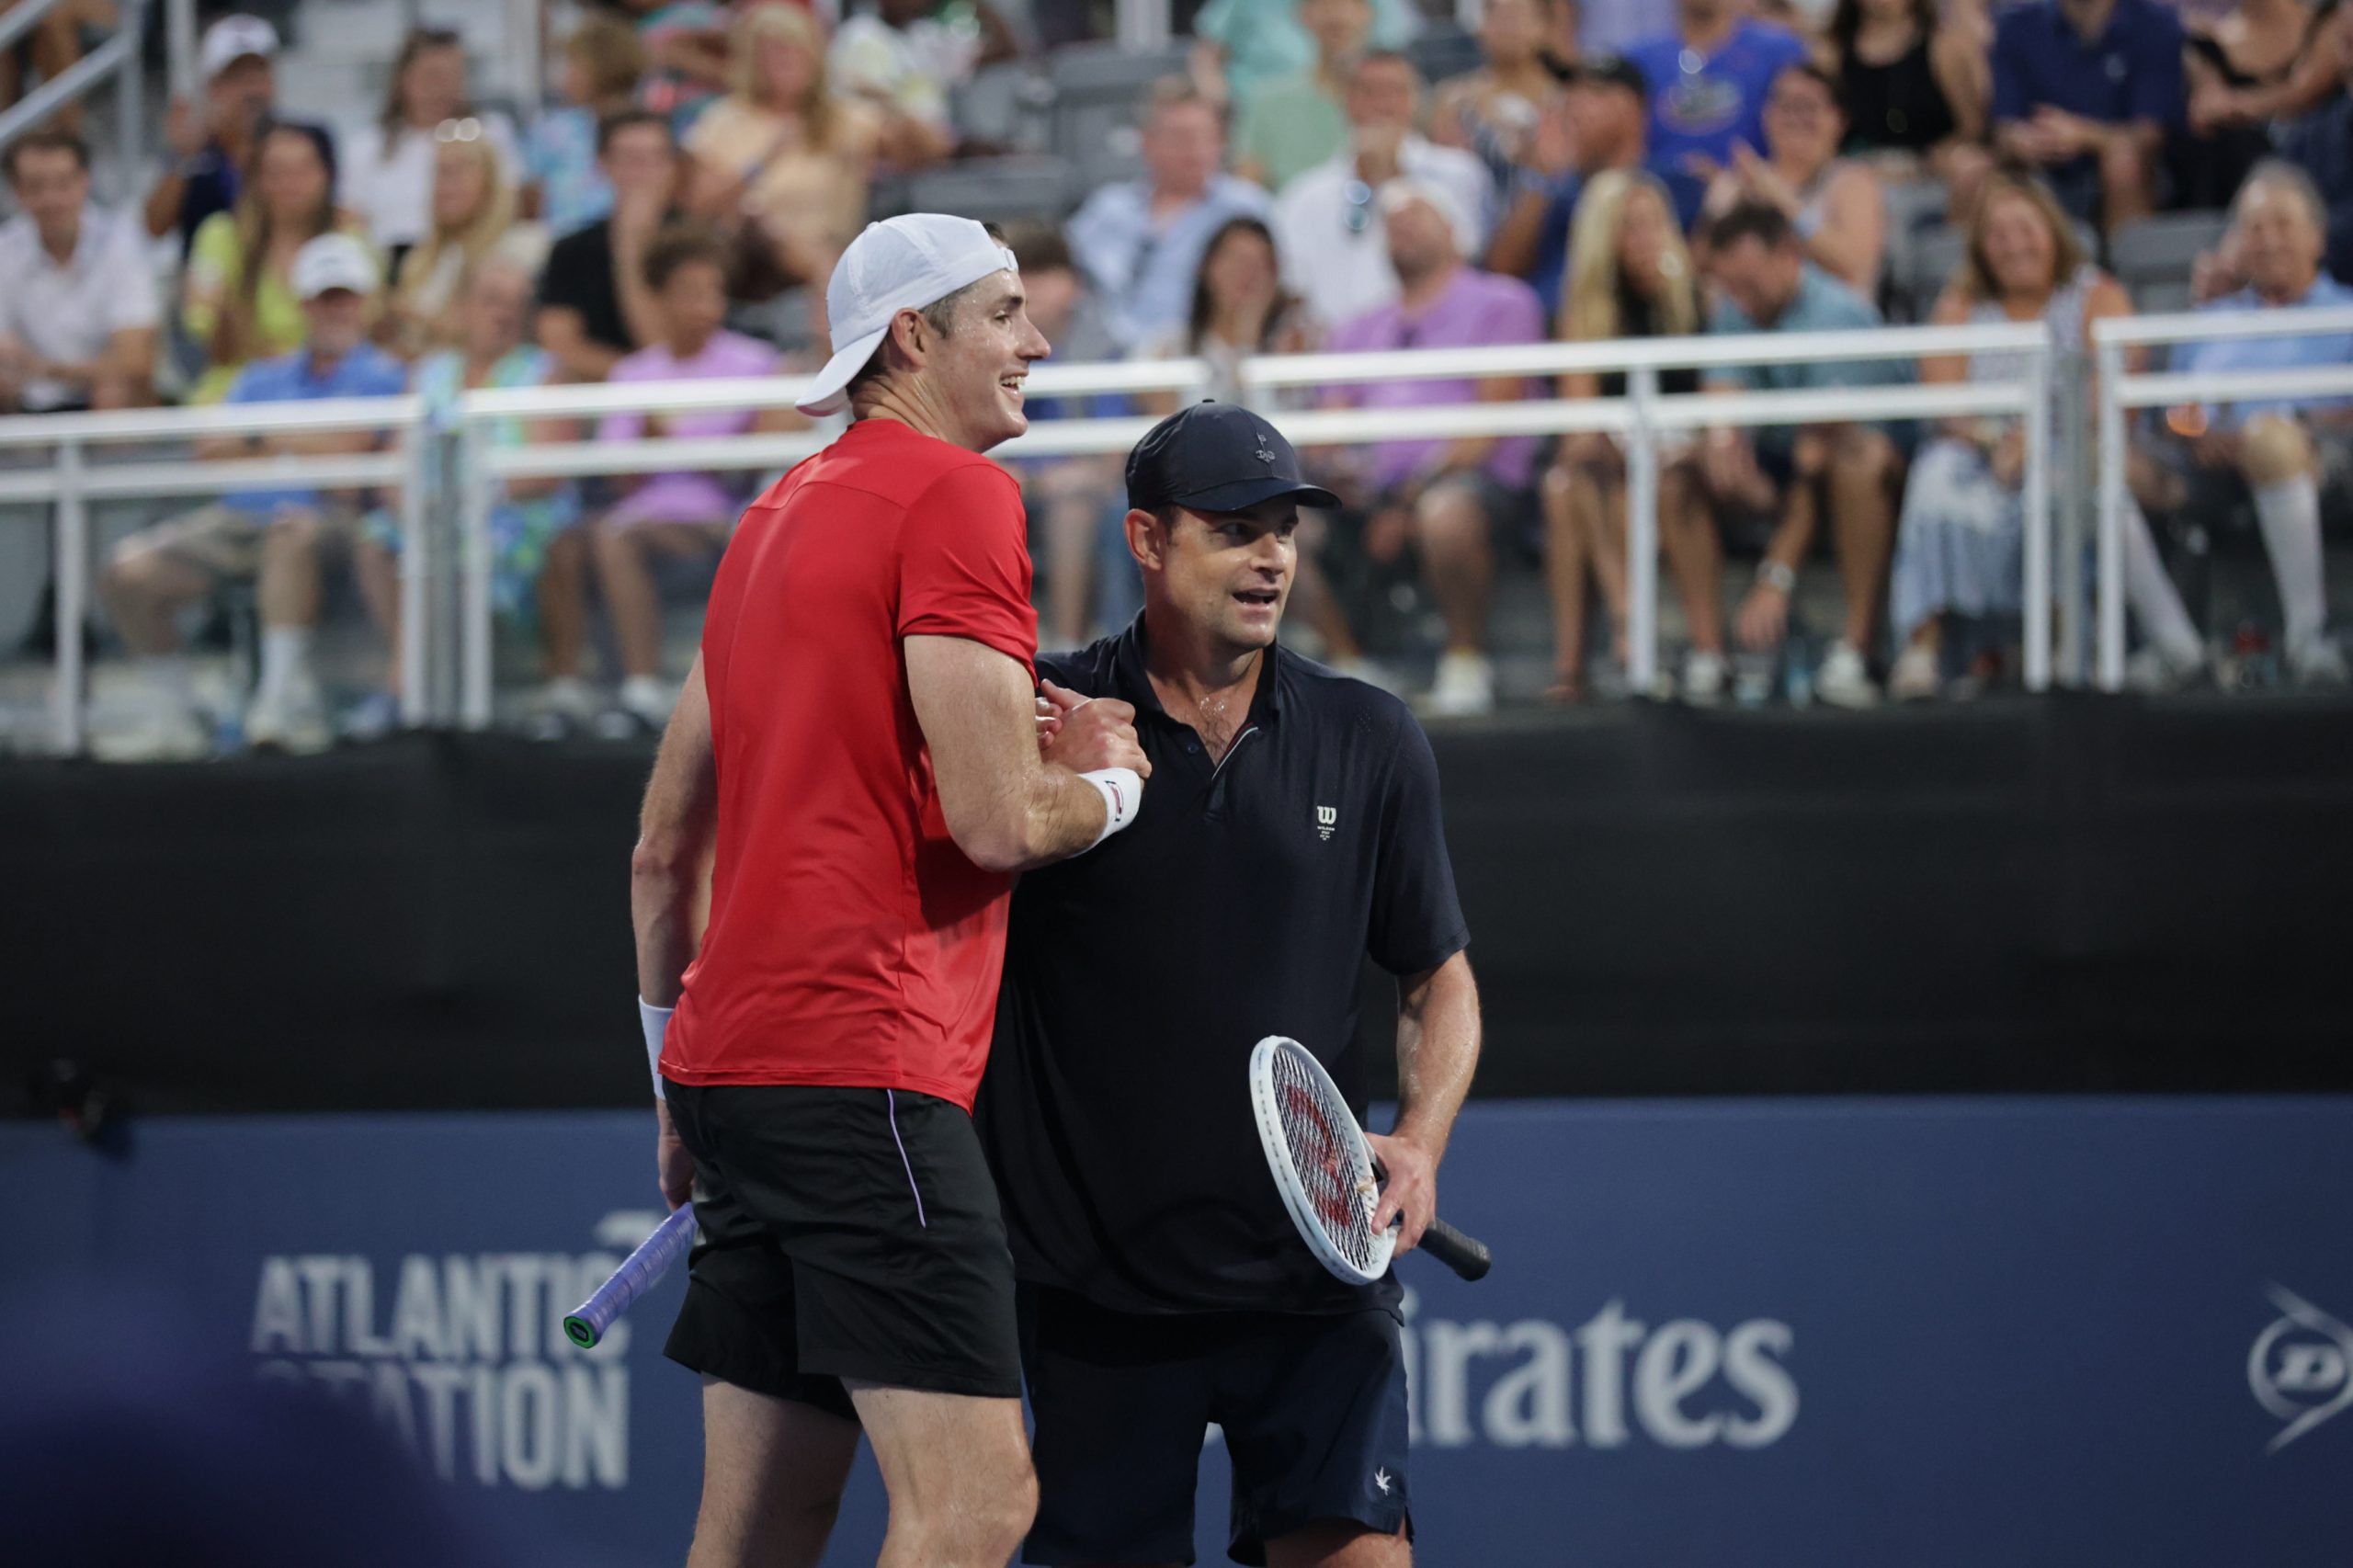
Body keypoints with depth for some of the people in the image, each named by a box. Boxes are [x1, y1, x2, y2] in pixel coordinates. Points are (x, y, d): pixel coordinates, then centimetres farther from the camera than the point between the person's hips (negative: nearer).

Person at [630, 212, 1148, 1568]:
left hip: (736, 1051, 10)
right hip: (867, 1055, -10)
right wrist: (1114, 783, 7)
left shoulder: (776, 520, 21)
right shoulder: (957, 495, -6)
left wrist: (679, 1078, 29)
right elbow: (998, 820, -14)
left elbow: (664, 851, 24)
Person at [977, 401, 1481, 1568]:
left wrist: (1420, 1141, -3)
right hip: (1098, 1285, -1)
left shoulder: (1369, 742, 6)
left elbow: (1440, 979, 15)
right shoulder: (1047, 717, 0)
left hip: (1310, 1276, 1)